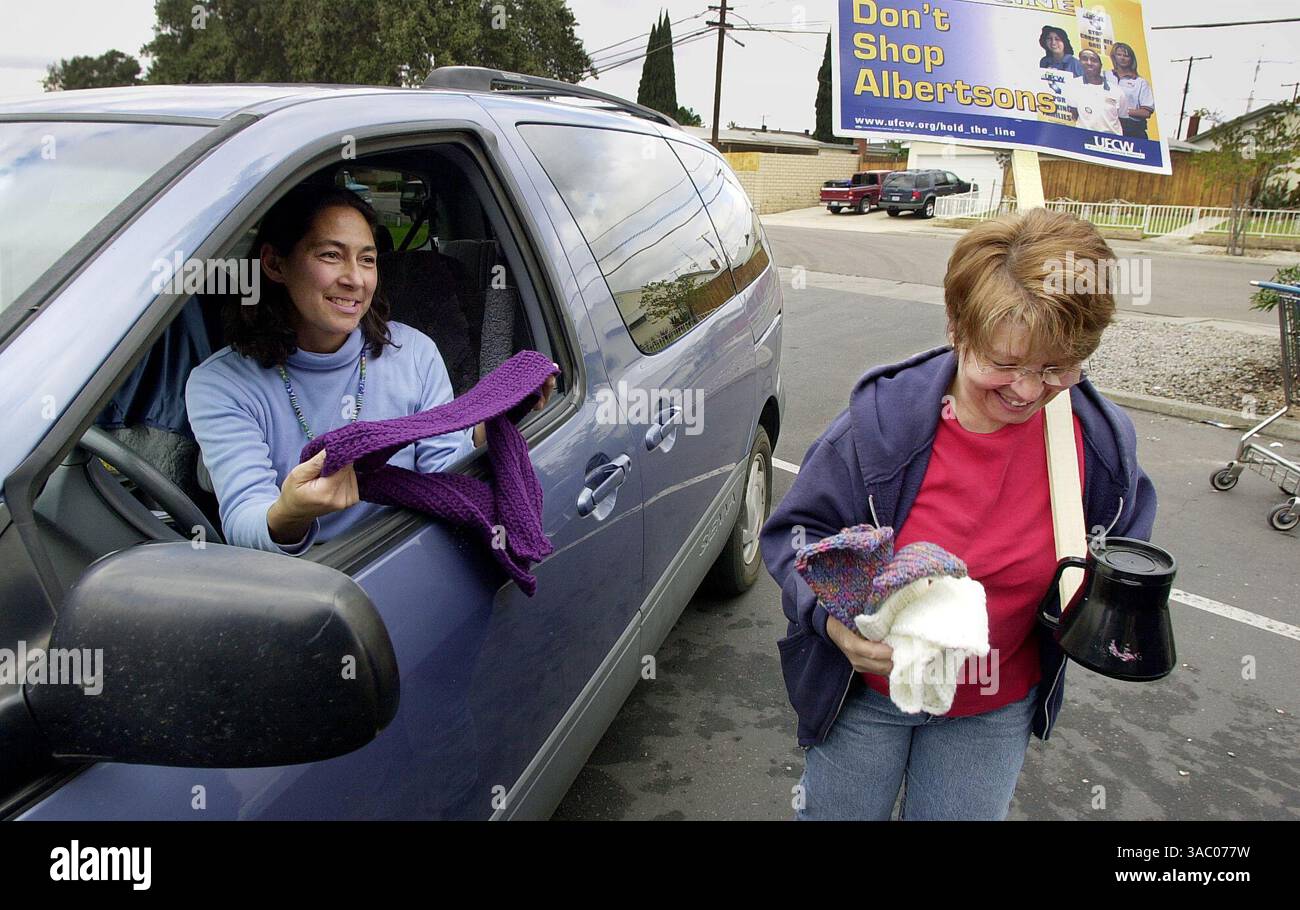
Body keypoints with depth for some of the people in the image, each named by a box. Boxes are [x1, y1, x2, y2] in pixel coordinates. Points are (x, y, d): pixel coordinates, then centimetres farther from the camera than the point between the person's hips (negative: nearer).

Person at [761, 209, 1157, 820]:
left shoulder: (1101, 442, -14)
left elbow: (1121, 546, 6)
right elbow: (796, 531, -15)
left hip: (995, 711, 2)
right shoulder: (882, 420, -24)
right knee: (835, 812, 18)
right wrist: (833, 616, -33)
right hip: (867, 686, -1)